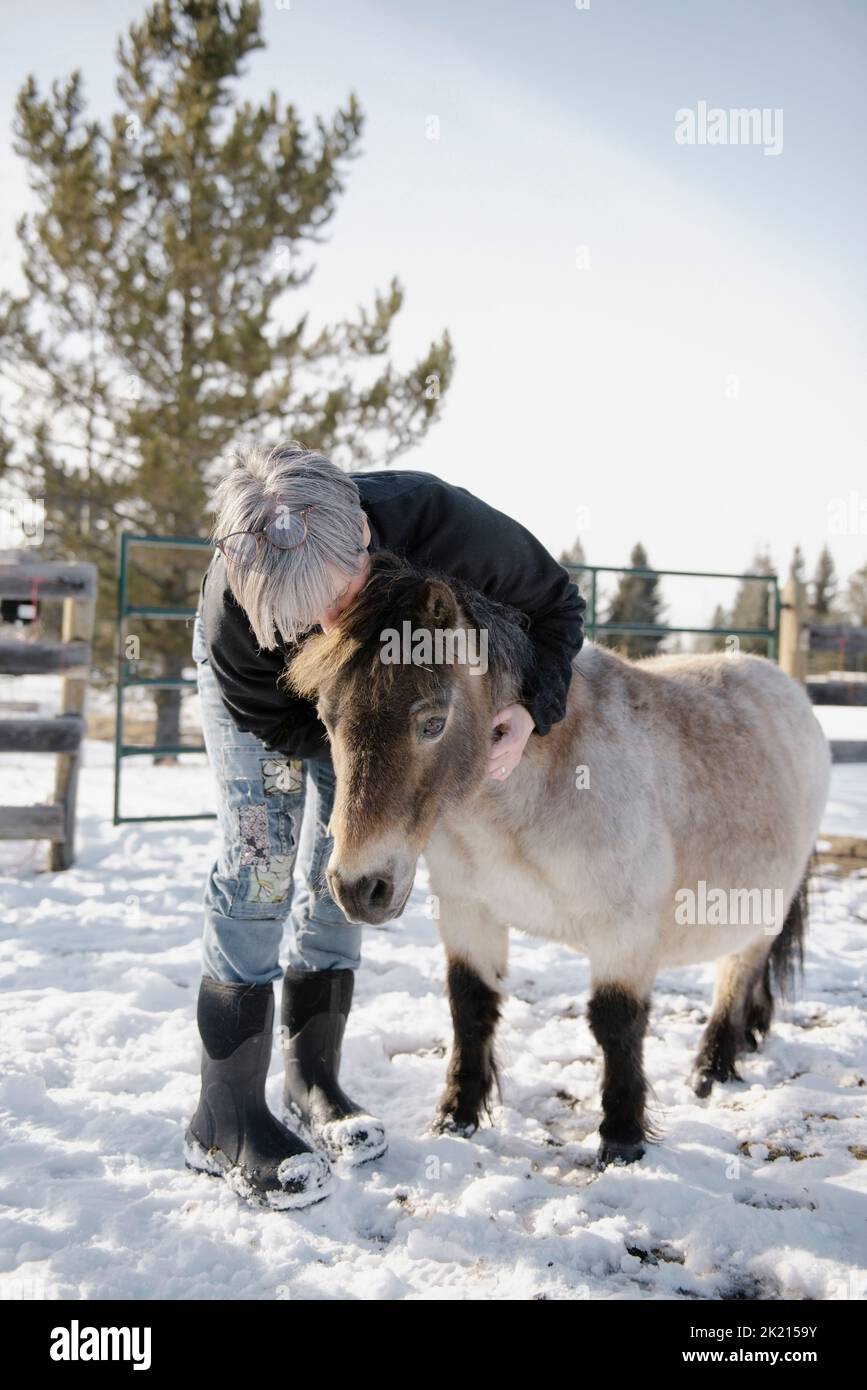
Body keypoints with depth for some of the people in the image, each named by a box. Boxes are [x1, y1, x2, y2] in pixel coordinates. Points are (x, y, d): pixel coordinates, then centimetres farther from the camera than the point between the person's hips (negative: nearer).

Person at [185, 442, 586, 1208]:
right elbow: (282, 726, -24)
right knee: (261, 865, -12)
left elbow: (558, 603, -24)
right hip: (257, 684, -2)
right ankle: (225, 1123, -5)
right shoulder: (230, 616, -42)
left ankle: (313, 1087, 13)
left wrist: (532, 711, -39)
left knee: (337, 872, 2)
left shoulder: (448, 525, -41)